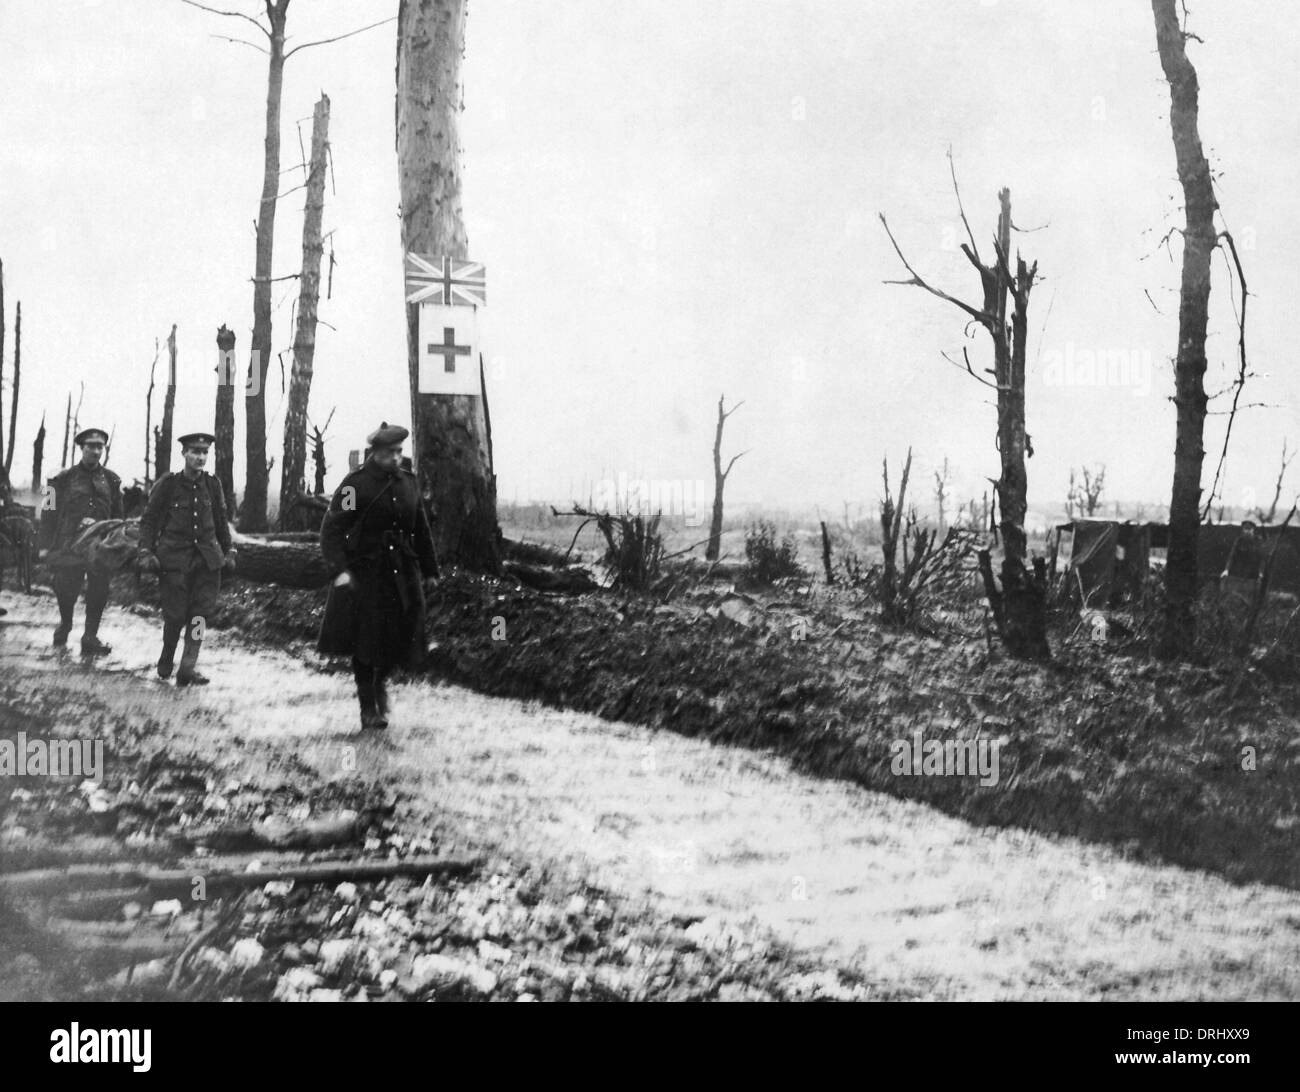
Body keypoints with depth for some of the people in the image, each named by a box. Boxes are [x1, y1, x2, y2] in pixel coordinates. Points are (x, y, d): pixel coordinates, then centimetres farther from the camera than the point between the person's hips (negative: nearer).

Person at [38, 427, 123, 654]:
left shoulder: (111, 480, 11)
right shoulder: (64, 479, 3)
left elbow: (118, 515, 18)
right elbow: (48, 512, 3)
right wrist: (46, 546, -2)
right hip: (69, 545, -2)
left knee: (98, 593, -3)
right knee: (66, 591, 3)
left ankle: (90, 638, 6)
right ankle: (65, 624, 32)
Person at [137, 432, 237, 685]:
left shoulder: (213, 486, 8)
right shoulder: (167, 484, -2)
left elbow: (221, 522, 19)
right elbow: (148, 521, 2)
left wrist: (228, 552, 14)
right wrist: (146, 553, -7)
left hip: (207, 558, 3)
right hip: (174, 558, -3)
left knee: (201, 613, -8)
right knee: (175, 616, -3)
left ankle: (187, 669, -6)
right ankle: (165, 662, 23)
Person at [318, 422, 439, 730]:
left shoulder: (408, 483, 7)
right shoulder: (355, 484, -10)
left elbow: (421, 530, 16)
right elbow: (331, 528, -14)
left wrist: (428, 571, 18)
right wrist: (339, 570, -26)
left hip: (403, 573, 5)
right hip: (364, 573, -5)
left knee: (399, 637, 7)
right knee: (366, 640, -1)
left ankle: (380, 681, 37)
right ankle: (368, 707, 13)